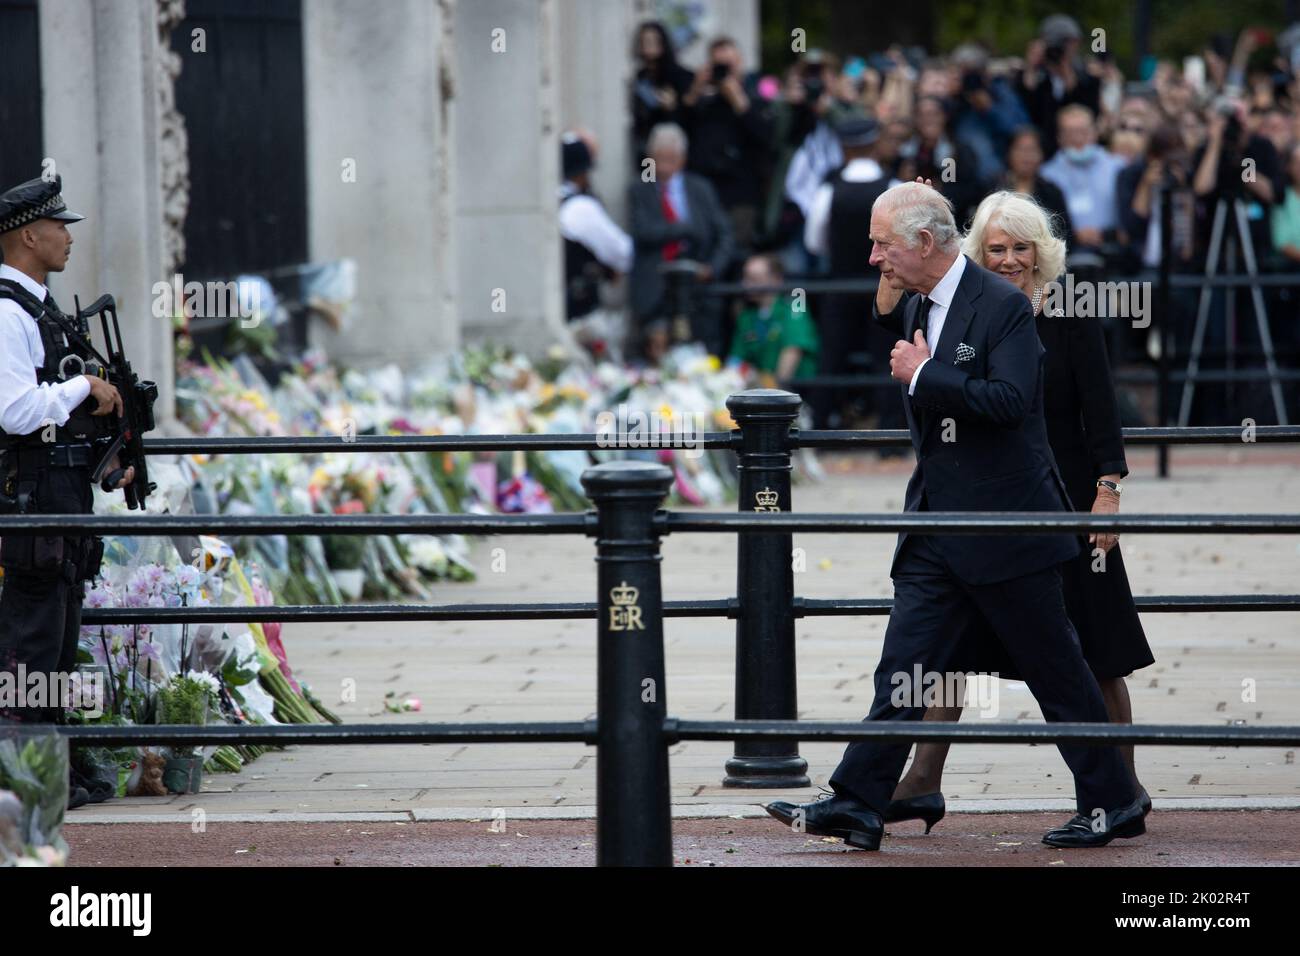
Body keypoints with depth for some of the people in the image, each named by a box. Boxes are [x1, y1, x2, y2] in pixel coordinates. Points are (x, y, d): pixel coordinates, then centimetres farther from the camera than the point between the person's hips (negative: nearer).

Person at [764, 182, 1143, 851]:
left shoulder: (1003, 306, -14)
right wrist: (885, 315, 12)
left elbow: (1009, 400, -25)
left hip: (1003, 525, -7)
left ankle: (1112, 802, 14)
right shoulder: (915, 307, 12)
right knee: (902, 669, 1)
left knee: (1054, 669, 2)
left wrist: (923, 375, -20)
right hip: (936, 530, 7)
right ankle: (857, 804, -2)